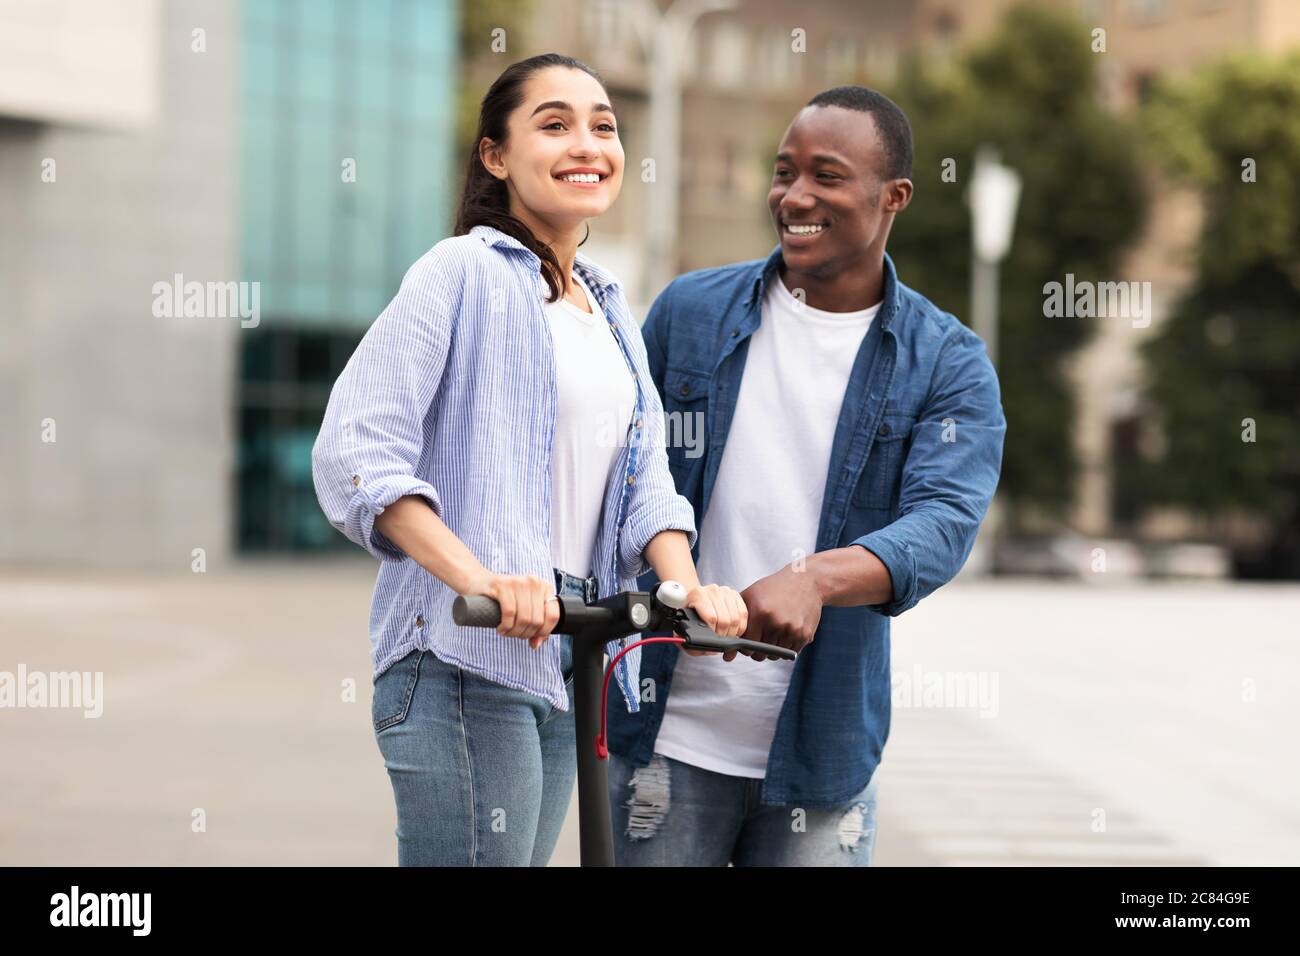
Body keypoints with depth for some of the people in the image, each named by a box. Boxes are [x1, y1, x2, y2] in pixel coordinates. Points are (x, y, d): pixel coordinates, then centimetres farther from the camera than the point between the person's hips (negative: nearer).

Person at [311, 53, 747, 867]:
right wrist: (478, 579, -27)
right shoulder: (464, 274, -7)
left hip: (567, 662, 8)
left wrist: (687, 585, -9)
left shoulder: (609, 308, 18)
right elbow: (353, 456, -16)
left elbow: (644, 476, 11)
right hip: (465, 656, -8)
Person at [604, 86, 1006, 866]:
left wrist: (814, 579, -35)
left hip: (821, 753, -1)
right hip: (667, 735, 1)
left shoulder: (948, 364, -1)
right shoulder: (691, 311, 5)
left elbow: (945, 522, -16)